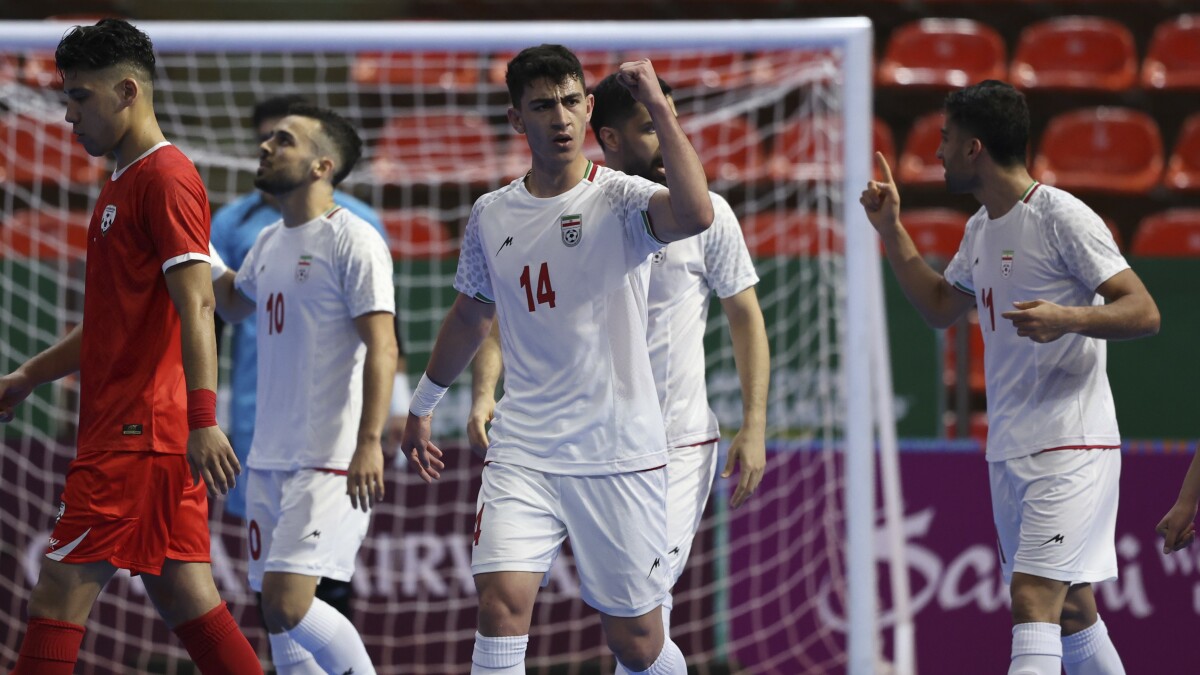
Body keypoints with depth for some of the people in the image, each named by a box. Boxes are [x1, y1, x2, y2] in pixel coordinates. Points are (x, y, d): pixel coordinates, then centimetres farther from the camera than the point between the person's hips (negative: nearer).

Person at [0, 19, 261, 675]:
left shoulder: (164, 179, -10)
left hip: (134, 435, -10)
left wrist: (202, 419, -26)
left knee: (60, 590, -8)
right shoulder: (123, 185, 21)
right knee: (181, 595, 6)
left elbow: (196, 306, -19)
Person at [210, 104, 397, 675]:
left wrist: (370, 441, -26)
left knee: (286, 605, -18)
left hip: (328, 462, -8)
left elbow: (381, 346, -17)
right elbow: (234, 303, 37)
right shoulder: (269, 244, 15)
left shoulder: (353, 241, -10)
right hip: (269, 458, 8)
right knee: (279, 611, 7)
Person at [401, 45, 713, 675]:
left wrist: (659, 108, -31)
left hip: (619, 455, -3)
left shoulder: (620, 199, -7)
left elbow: (694, 215, -31)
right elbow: (470, 315, 24)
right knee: (501, 601, -17)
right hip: (522, 452, 3)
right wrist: (422, 405, 32)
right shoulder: (491, 215, 7)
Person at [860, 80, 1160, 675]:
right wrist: (891, 229, 21)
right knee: (1072, 613, 13)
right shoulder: (981, 229, 15)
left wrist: (1067, 319, -32)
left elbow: (1143, 312, -15)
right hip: (1010, 450, 9)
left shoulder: (1062, 217, -12)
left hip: (1070, 447, -9)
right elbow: (940, 308, 30)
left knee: (1033, 601, -19)